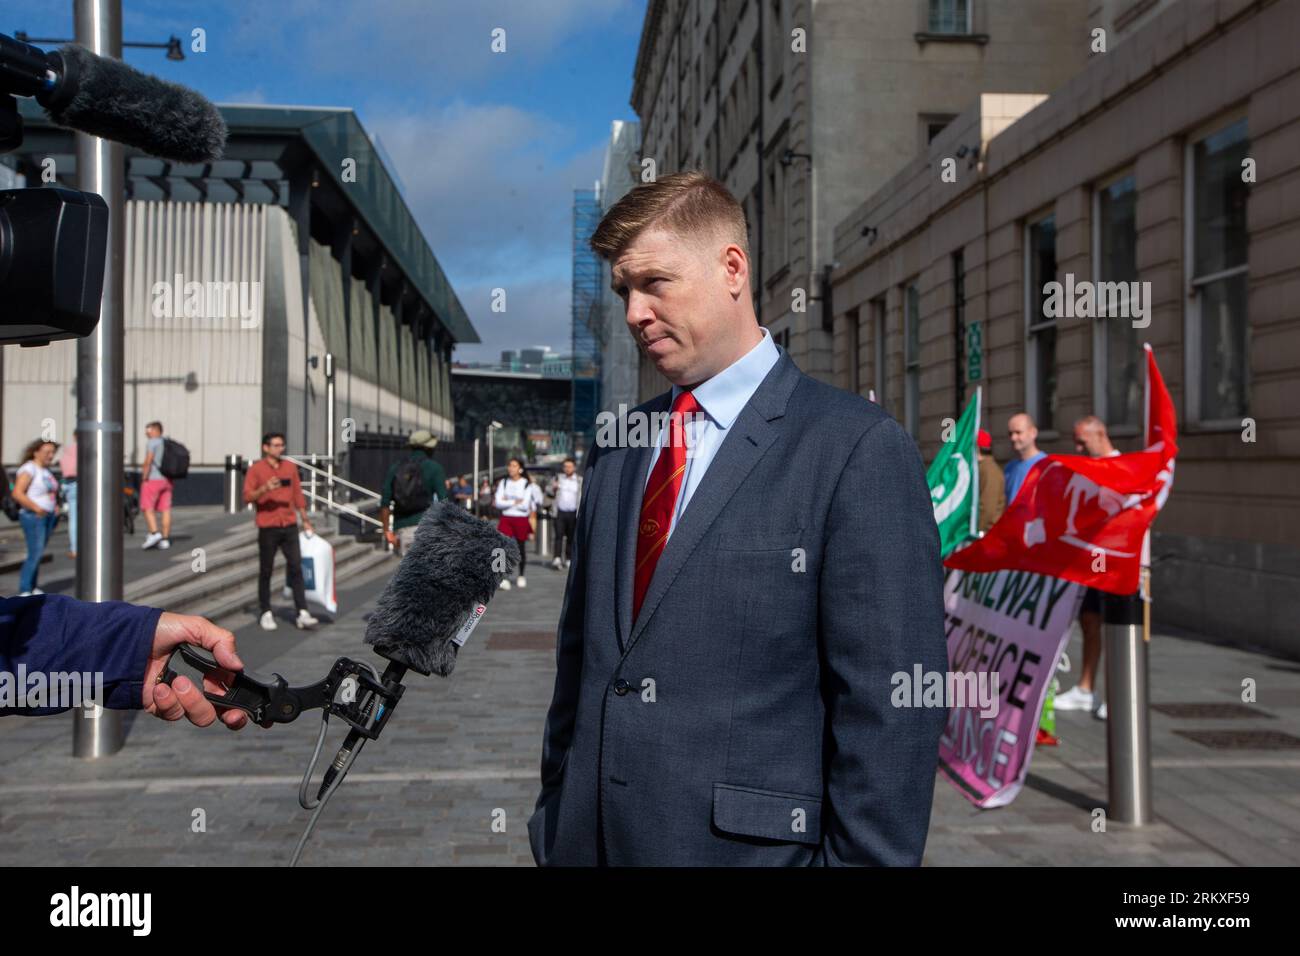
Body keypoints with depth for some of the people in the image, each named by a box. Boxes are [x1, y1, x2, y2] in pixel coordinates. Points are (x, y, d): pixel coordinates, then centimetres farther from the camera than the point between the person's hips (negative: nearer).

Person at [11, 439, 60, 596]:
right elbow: (17, 493, -21)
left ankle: (32, 587, 16)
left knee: (38, 554, 10)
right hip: (33, 517, -8)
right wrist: (36, 508, -22)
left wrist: (56, 506, 12)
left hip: (48, 517, 8)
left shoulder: (45, 470, 14)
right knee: (35, 554, -13)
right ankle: (23, 591, -10)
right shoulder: (29, 469, -12)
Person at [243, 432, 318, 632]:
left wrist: (305, 521, 15)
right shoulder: (256, 469, -2)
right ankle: (266, 614, 16)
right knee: (266, 571, 5)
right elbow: (247, 496, -9)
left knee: (296, 568, -4)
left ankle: (302, 614, -7)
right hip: (267, 528, -3)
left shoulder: (290, 467, 9)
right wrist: (264, 489, -27)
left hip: (289, 527, 3)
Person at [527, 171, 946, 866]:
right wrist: (554, 821, 10)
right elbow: (579, 653, 11)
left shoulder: (858, 447, -12)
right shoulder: (614, 449, 7)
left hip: (751, 842, -5)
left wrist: (862, 855, -13)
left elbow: (888, 706, -13)